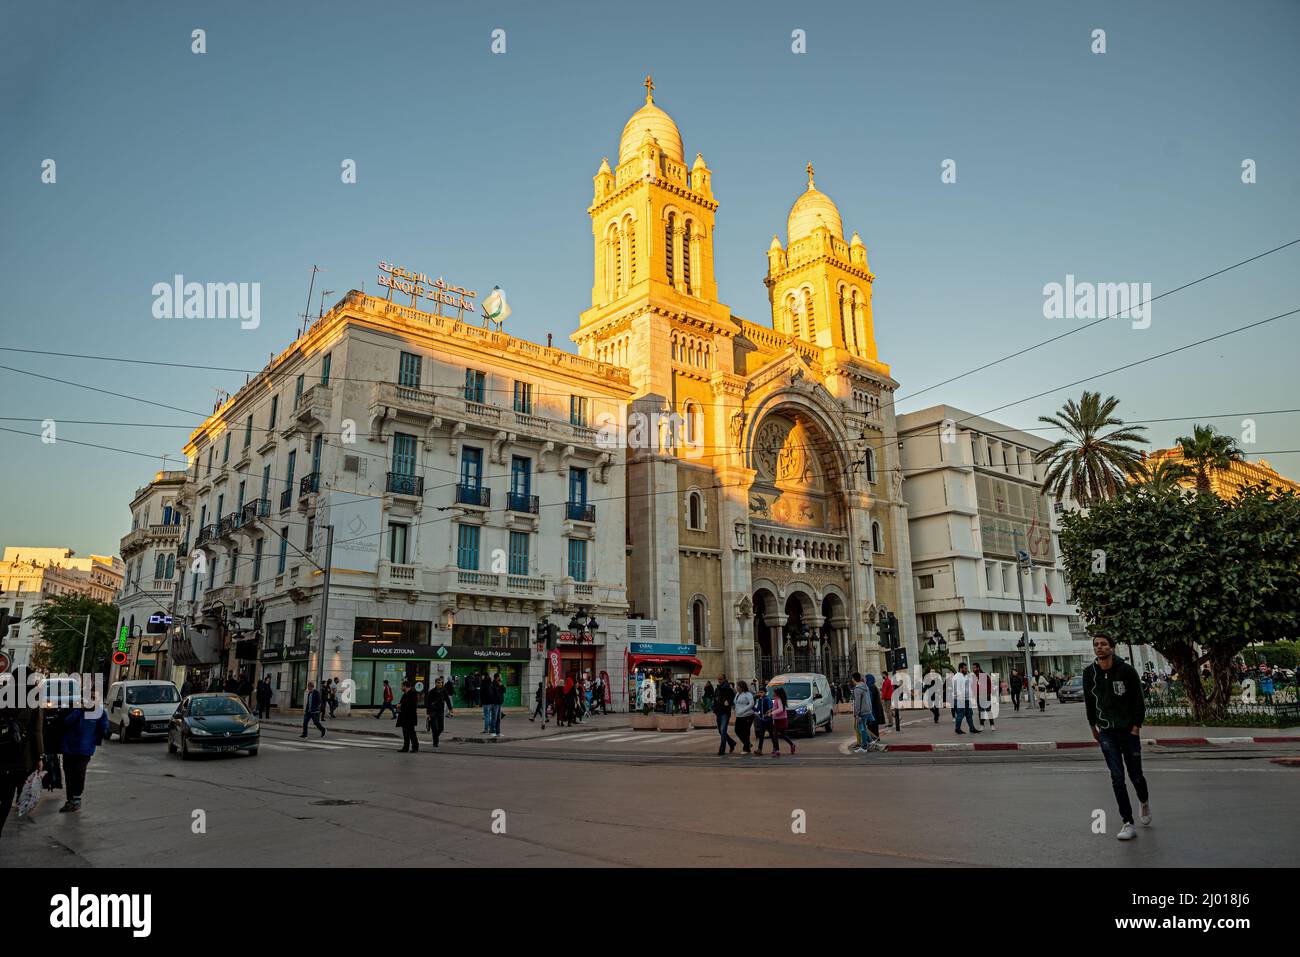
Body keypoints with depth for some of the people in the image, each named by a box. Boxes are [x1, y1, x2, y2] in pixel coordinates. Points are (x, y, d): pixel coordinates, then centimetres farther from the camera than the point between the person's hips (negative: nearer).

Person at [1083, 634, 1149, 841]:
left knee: (1135, 776, 9)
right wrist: (1093, 726, 14)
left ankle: (1144, 803, 42)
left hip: (1129, 730, -1)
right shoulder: (1089, 672, -3)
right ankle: (1128, 824, 3)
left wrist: (1136, 727, -9)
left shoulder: (1126, 670, -10)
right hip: (1107, 733, 2)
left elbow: (1138, 700, -4)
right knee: (1117, 778, -3)